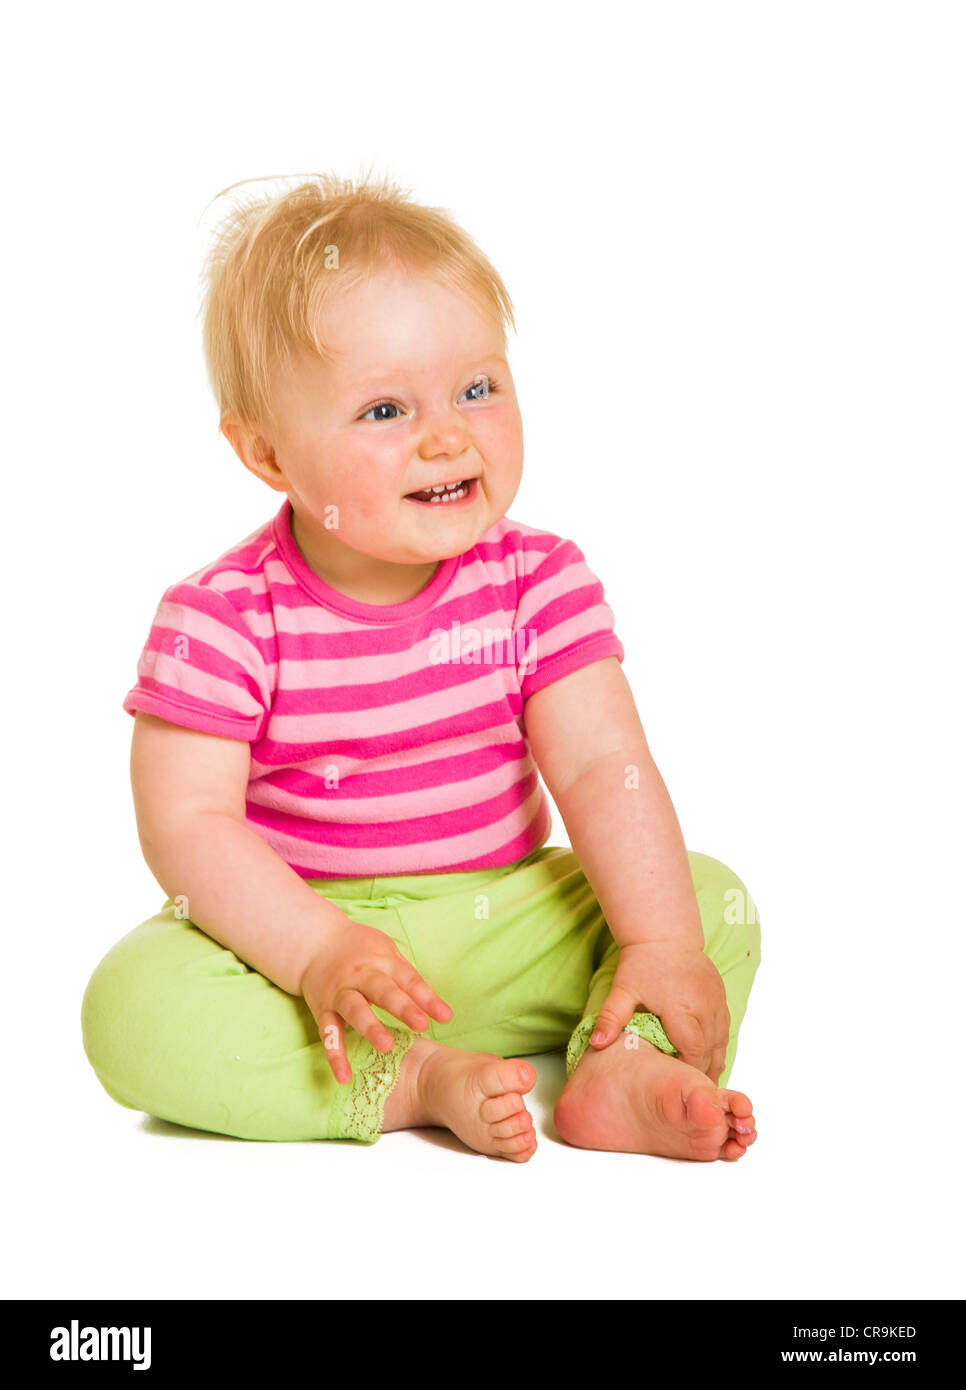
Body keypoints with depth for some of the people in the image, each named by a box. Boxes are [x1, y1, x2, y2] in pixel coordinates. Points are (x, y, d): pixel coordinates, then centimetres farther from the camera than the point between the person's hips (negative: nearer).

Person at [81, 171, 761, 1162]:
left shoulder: (537, 581, -6)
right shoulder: (224, 619, -14)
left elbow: (603, 770, -11)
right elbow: (188, 823, -18)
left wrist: (662, 944, -22)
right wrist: (317, 951, -31)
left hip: (499, 922, 3)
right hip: (294, 933, -2)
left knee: (716, 901, -9)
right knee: (133, 1005, -29)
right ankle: (420, 1086, -25)